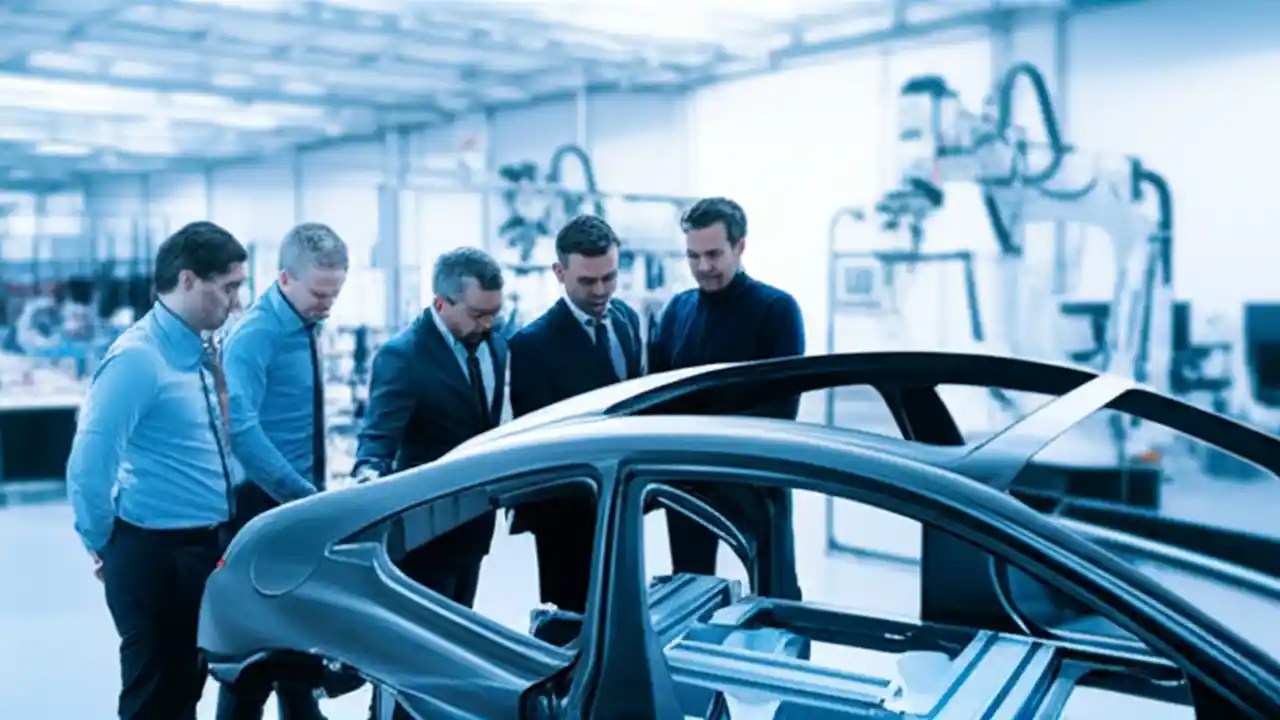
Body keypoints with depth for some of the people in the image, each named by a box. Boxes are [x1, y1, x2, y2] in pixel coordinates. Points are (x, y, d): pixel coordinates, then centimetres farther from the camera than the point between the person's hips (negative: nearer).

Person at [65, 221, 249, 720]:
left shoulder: (199, 353, 8)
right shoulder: (138, 358, -19)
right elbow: (88, 467, -23)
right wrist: (101, 543, -9)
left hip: (203, 547, 8)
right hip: (154, 555, -8)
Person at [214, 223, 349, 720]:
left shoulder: (306, 325, 8)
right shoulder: (256, 333, -19)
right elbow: (241, 427, -30)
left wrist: (313, 490, 12)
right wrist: (303, 493, -31)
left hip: (299, 499, 9)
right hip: (263, 503, -8)